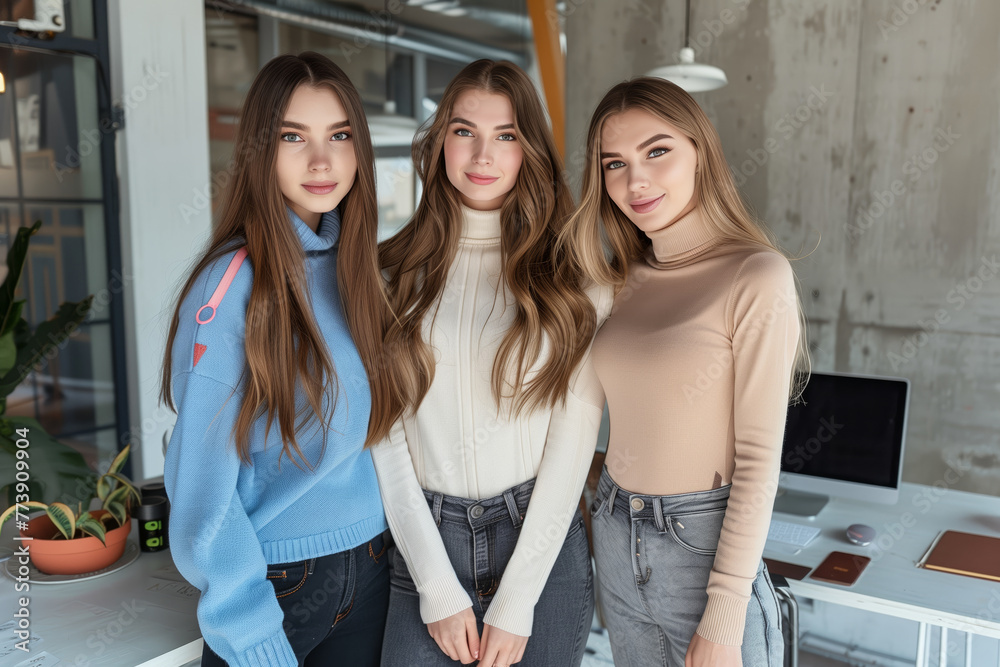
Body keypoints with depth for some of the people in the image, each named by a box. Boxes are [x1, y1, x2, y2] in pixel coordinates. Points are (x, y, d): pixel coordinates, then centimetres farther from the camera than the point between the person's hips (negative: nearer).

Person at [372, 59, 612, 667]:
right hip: (424, 542, 1)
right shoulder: (393, 272, -1)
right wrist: (437, 587, -8)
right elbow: (387, 434, -4)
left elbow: (574, 438, -7)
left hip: (542, 542, 0)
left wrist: (516, 600, -9)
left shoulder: (576, 274, -4)